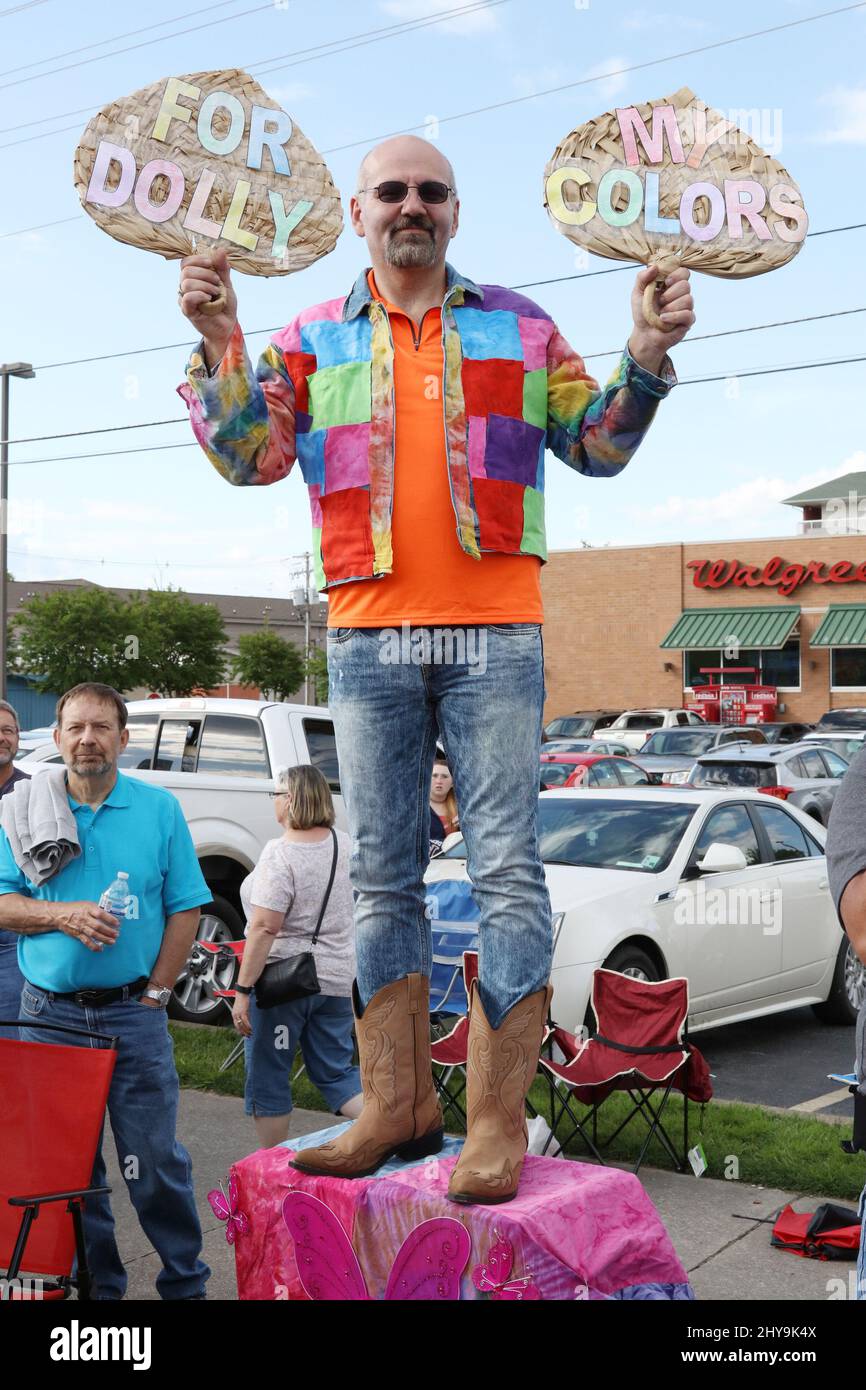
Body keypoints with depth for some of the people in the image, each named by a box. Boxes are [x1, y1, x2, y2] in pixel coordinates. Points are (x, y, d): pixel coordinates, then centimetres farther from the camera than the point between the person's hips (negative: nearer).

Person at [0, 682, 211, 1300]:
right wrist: (64, 916, -14)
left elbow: (185, 910, 2)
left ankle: (185, 1282, 16)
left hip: (134, 1012, -1)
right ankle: (95, 1282, 24)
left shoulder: (160, 808, 2)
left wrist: (156, 993, -4)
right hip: (50, 1013, 2)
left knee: (154, 1158, 1)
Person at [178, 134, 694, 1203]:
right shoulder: (313, 339, 14)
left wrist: (646, 356, -3)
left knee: (506, 868, -5)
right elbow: (249, 456, 4)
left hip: (493, 633, -1)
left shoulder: (518, 327, 12)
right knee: (382, 876, 5)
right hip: (368, 636, 2)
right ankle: (396, 1103, 16)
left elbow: (596, 447, 11)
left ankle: (498, 1119, 2)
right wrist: (219, 348, -8)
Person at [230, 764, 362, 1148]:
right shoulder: (345, 845, 6)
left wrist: (243, 990, -18)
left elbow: (264, 929, -21)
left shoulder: (280, 854, -17)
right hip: (336, 980, 7)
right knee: (336, 1071, 14)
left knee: (266, 1077, 8)